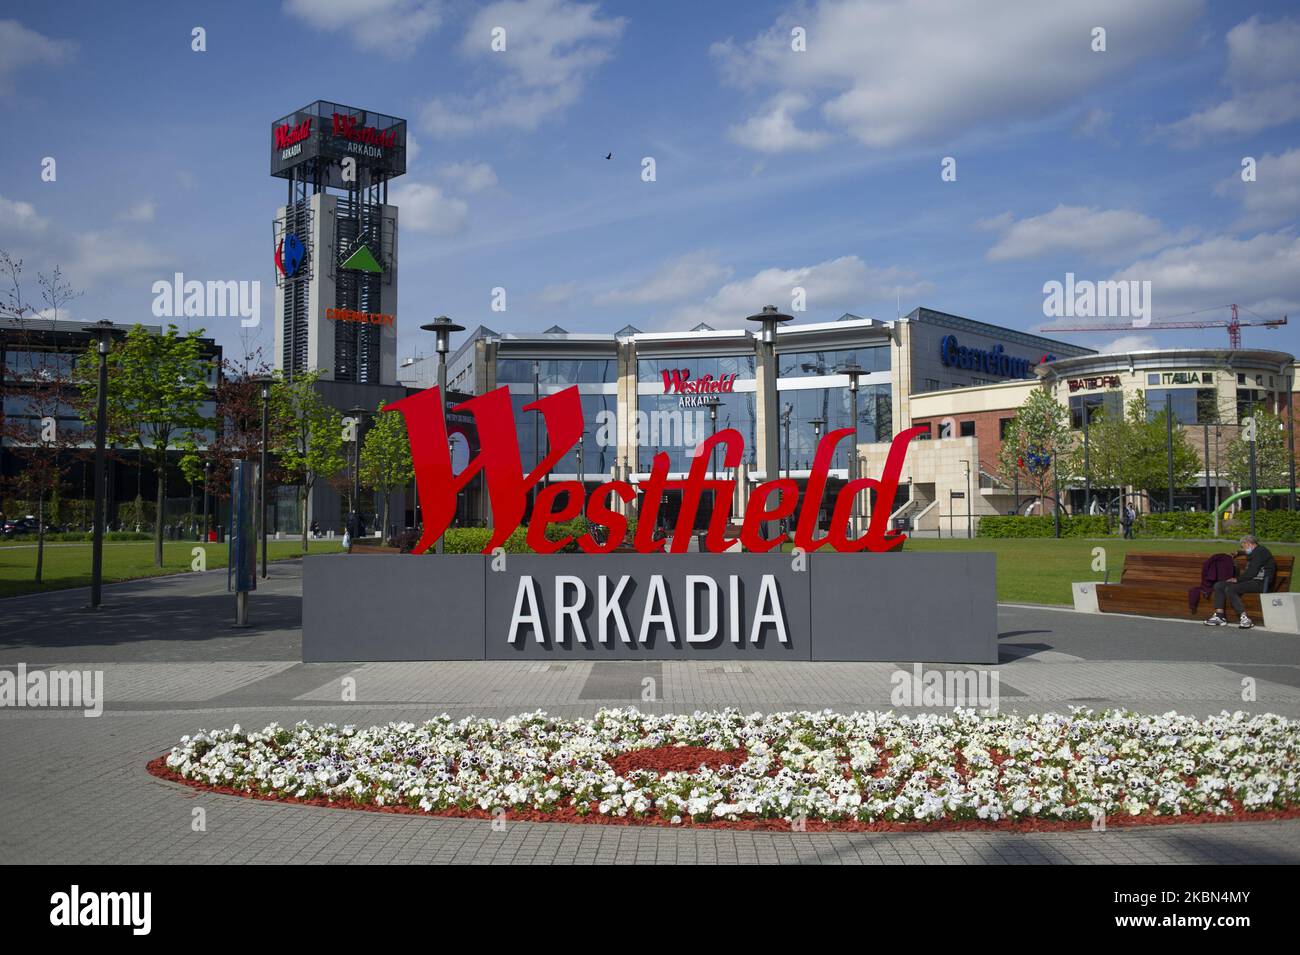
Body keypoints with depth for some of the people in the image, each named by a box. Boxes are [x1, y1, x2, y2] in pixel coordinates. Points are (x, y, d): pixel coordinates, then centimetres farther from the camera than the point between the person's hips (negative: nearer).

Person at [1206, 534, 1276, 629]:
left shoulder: (1260, 551, -10)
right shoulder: (1254, 553, 23)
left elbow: (1252, 572, -18)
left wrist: (1237, 579, -10)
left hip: (1260, 583, -10)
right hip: (1251, 580, 10)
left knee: (1230, 589, -29)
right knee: (1218, 586, 1)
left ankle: (1245, 619, -29)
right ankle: (1219, 616, -9)